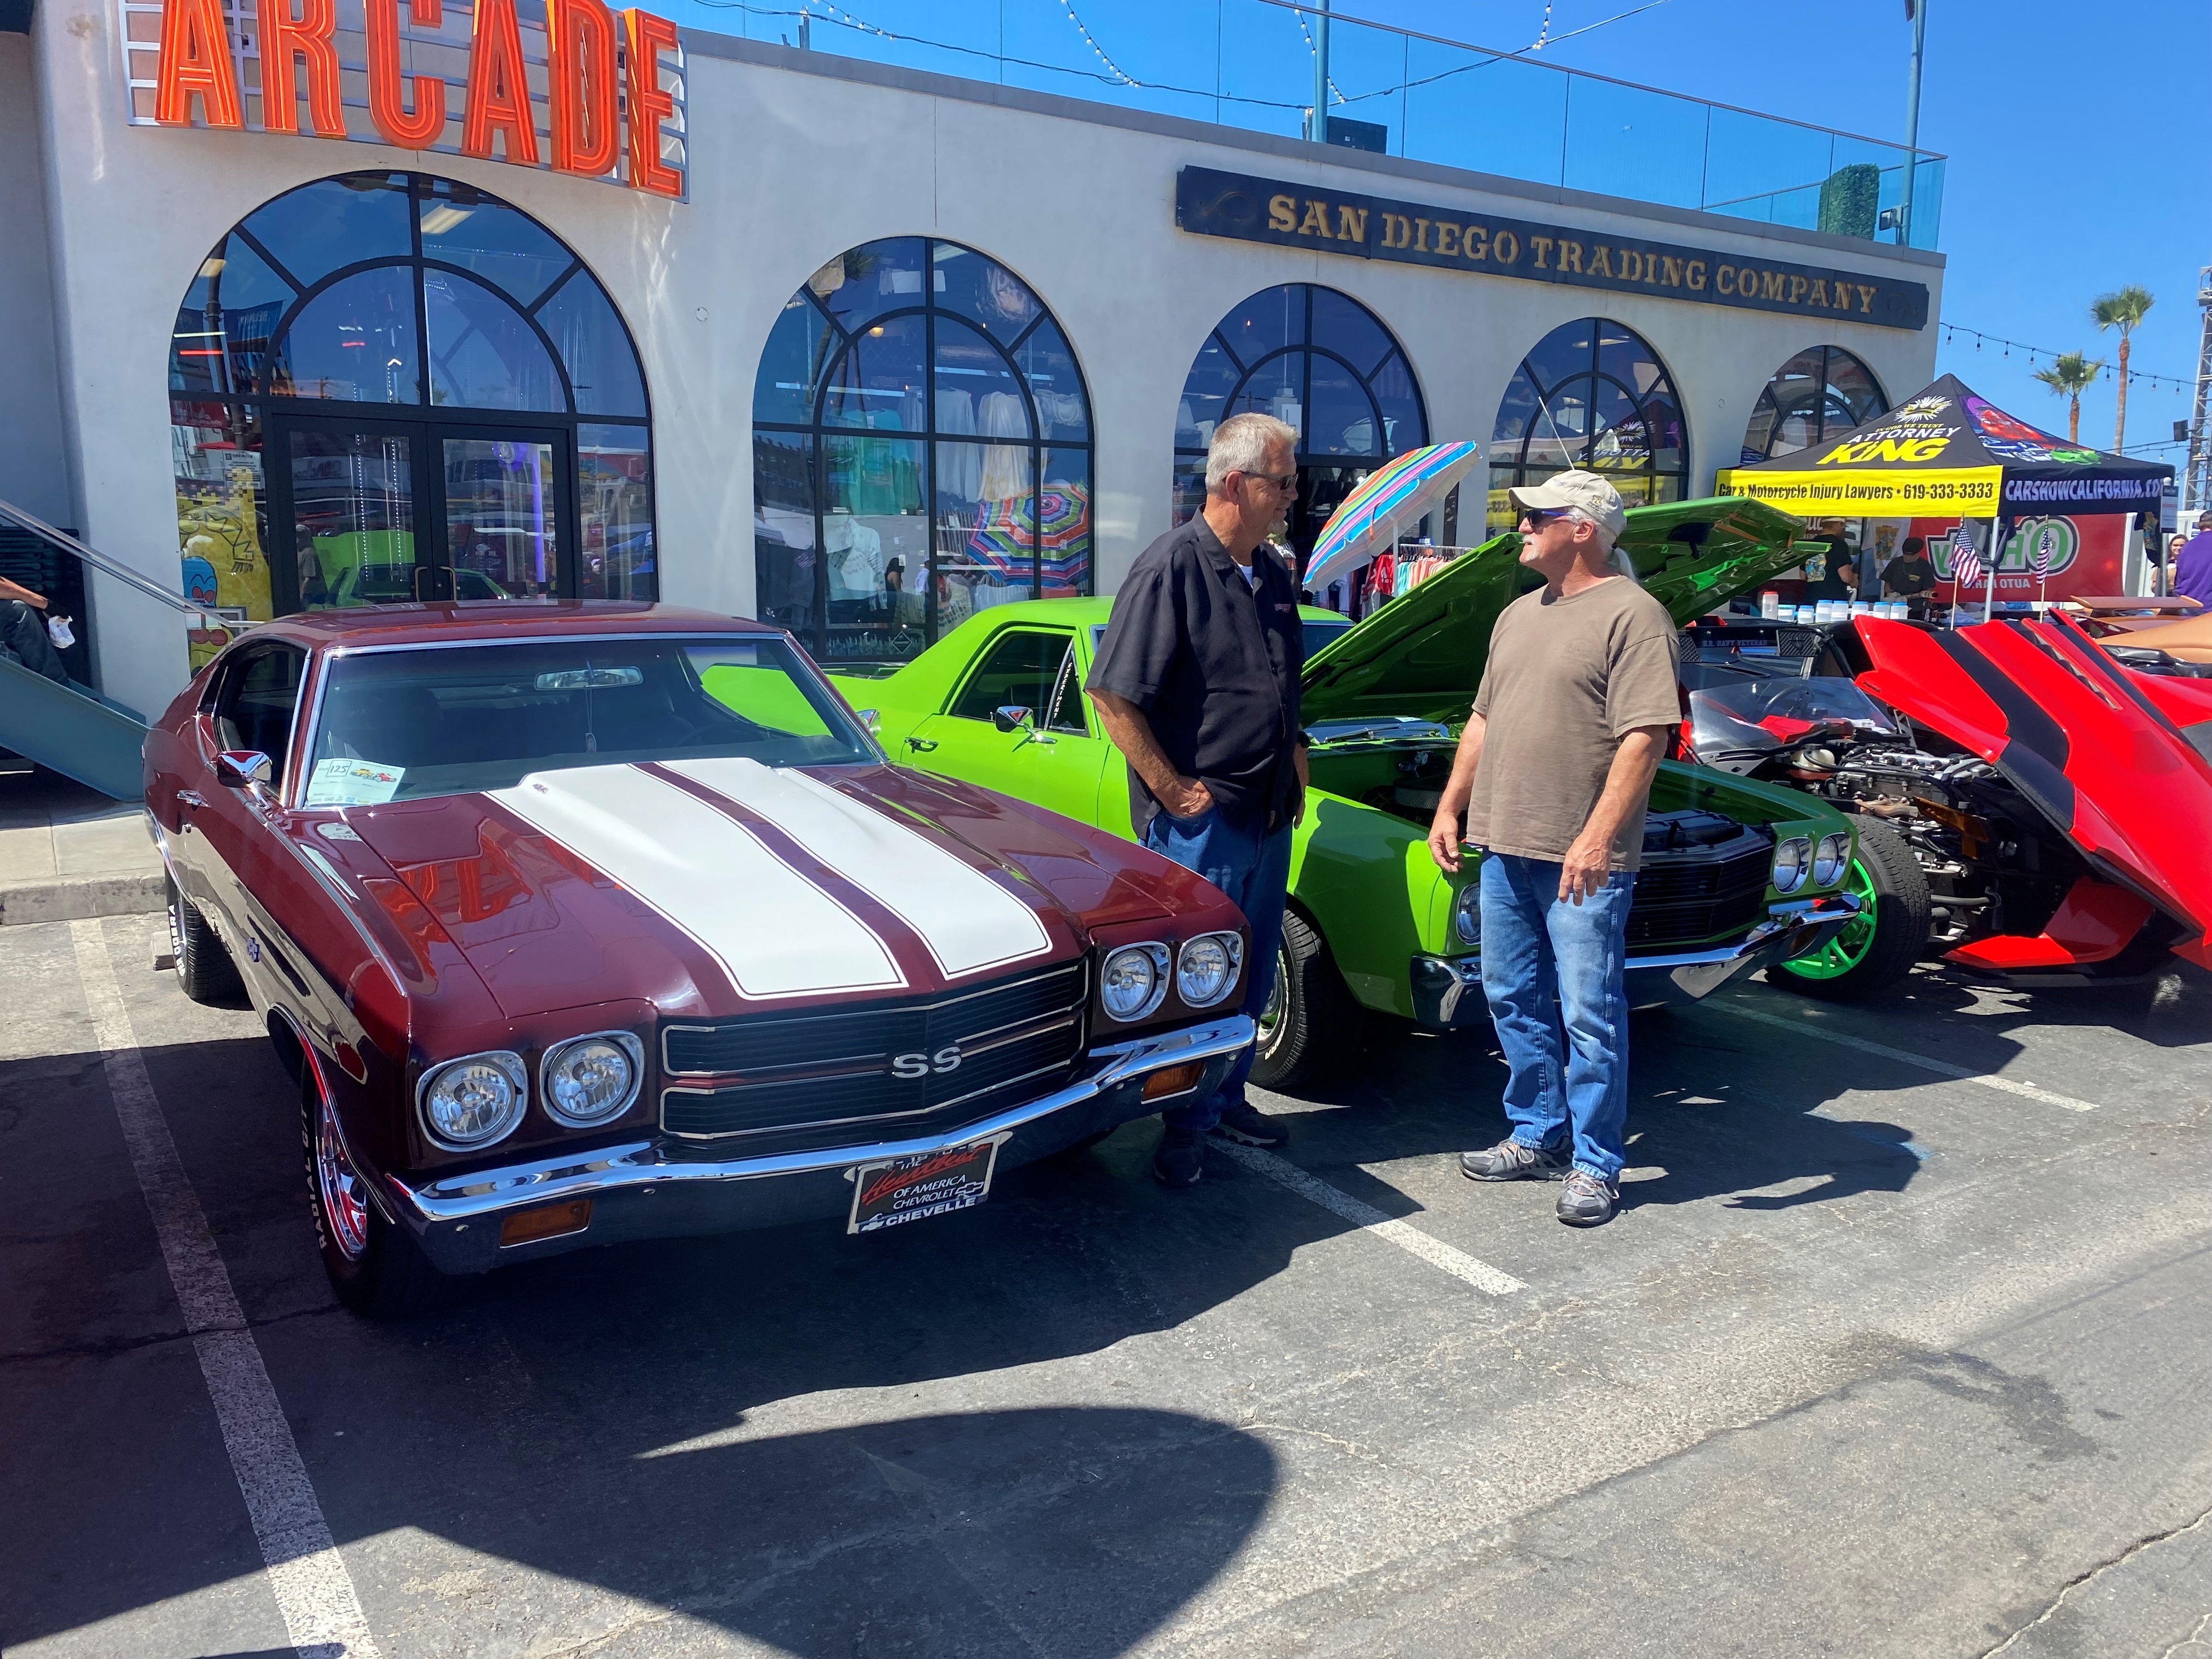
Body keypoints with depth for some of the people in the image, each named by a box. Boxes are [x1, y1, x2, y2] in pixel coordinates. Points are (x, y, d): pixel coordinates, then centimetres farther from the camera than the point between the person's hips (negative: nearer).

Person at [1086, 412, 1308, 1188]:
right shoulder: (1171, 569, -15)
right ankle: (1186, 1128, 16)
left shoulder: (1273, 575, 11)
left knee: (1252, 975, 17)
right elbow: (1112, 694, -18)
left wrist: (1294, 763, 14)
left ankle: (1226, 1100, 34)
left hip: (1268, 818, 8)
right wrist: (1172, 791, -17)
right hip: (1198, 824, -8)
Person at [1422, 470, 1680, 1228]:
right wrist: (1450, 807, 16)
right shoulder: (1518, 614, 16)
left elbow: (1645, 738, -17)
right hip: (1505, 847, 8)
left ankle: (1595, 1166, 13)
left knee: (1590, 1017, 0)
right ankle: (1538, 1138, 30)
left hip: (1583, 860, -8)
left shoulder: (1632, 615, -10)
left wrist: (1598, 838, -23)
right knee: (1516, 1002, 15)